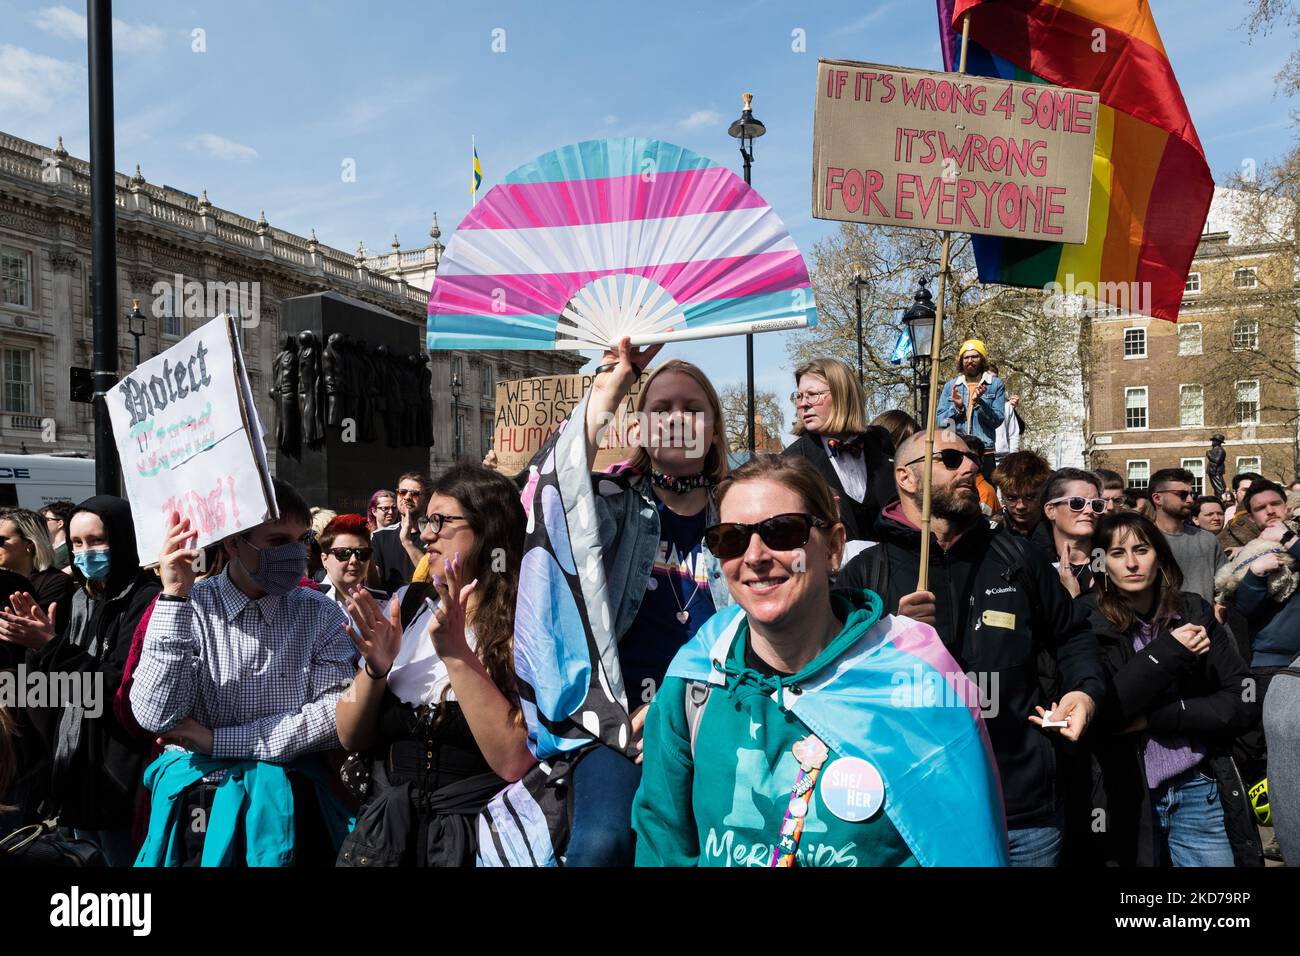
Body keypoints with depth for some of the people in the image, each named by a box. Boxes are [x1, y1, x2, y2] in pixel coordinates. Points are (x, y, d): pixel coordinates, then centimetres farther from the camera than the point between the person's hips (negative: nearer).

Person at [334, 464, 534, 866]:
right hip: (383, 830, 3)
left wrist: (456, 653, -22)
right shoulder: (405, 605, 6)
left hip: (475, 835, -3)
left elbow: (517, 762, -18)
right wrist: (375, 667, -10)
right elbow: (350, 737, 8)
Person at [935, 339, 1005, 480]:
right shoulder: (950, 386, 13)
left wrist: (979, 402, -15)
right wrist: (956, 407, -9)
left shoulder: (995, 385, 7)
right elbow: (939, 420, 7)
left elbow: (997, 420, -3)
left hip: (984, 453, -1)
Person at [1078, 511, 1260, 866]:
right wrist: (1168, 650, -20)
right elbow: (1092, 714, -17)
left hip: (1200, 792, 2)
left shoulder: (1194, 613, 0)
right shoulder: (1087, 623, -8)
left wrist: (1155, 718, -15)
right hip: (1124, 800, -2)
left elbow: (1244, 703, -3)